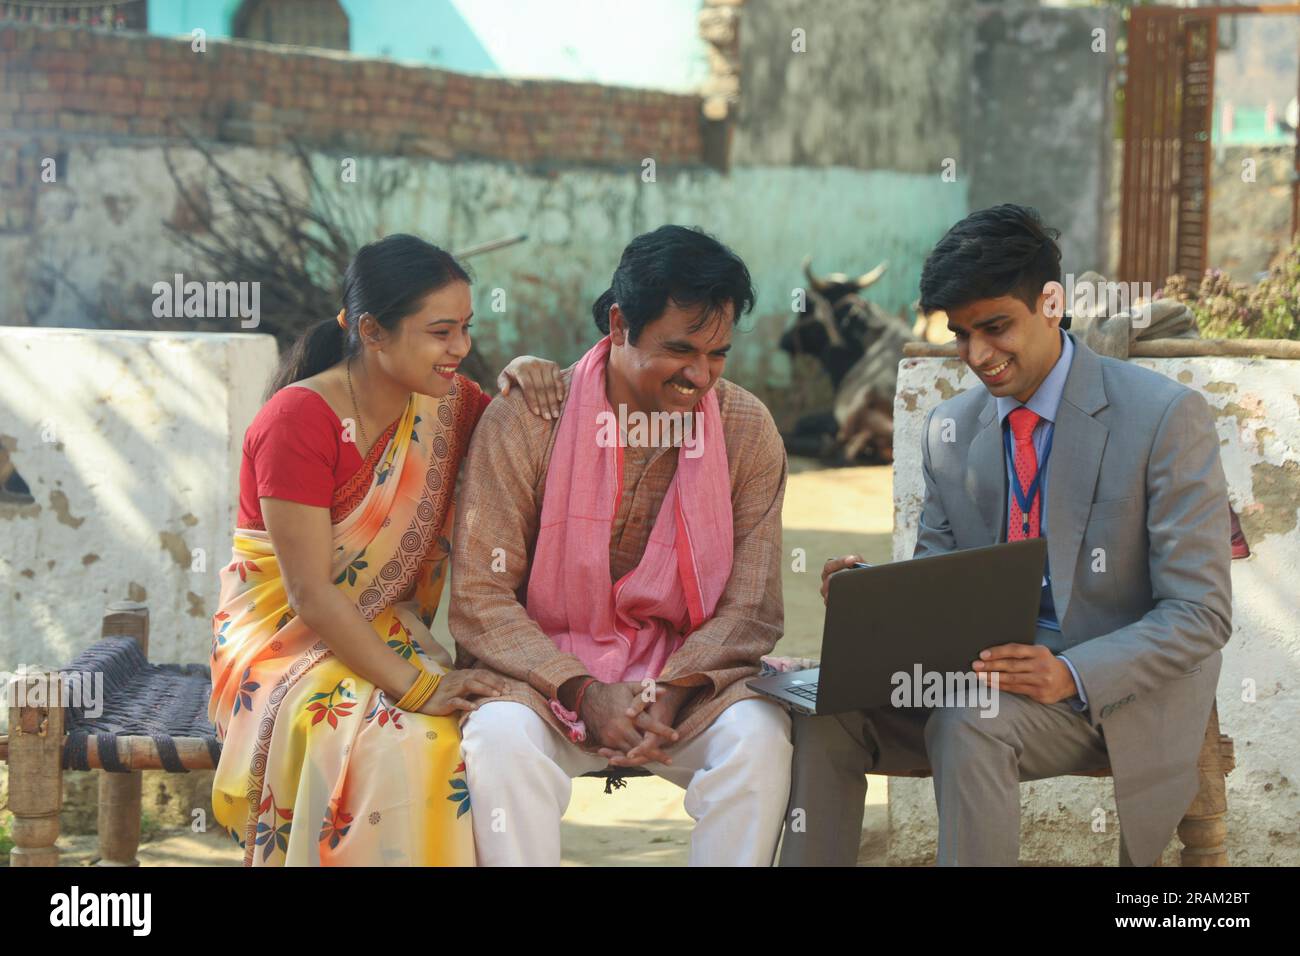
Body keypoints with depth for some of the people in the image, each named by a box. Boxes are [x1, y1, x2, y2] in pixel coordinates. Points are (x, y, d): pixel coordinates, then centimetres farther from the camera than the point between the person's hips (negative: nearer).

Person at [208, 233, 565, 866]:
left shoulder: (447, 403, 2)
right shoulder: (300, 419, -16)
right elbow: (309, 591, -19)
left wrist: (524, 376, -4)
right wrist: (416, 687, -28)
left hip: (385, 638, 5)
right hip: (286, 640, -5)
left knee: (472, 736, -29)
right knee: (396, 746, -36)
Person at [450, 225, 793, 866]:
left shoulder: (747, 429, -1)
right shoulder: (524, 421, -8)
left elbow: (751, 608, -1)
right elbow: (479, 597, -9)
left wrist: (675, 688, -20)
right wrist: (583, 692, -22)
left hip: (689, 673, 2)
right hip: (543, 665, -2)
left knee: (758, 736, -30)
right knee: (502, 736, -34)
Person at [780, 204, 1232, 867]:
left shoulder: (1165, 417, -9)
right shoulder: (950, 430, 9)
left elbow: (1200, 613, -11)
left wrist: (1071, 675, -27)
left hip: (1115, 687, -5)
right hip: (984, 671, 5)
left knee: (969, 725, -34)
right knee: (829, 711, -21)